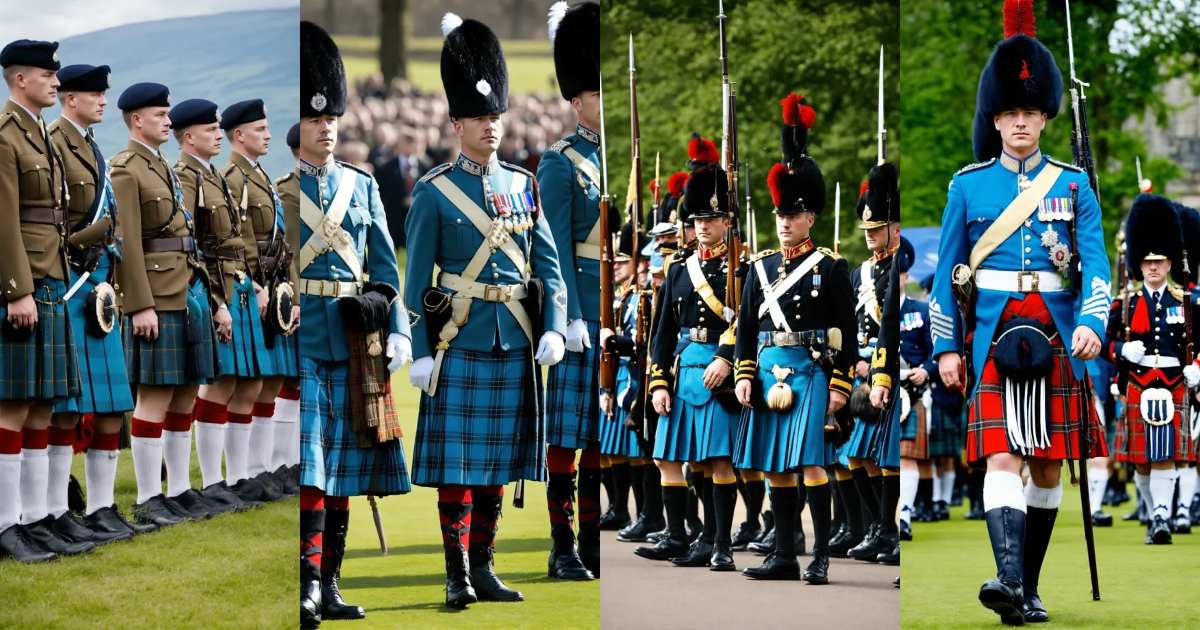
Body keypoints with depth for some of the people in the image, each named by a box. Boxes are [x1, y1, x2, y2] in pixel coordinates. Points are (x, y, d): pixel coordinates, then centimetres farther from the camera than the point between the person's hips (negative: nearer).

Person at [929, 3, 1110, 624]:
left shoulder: (1073, 187, 8)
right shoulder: (968, 186, 7)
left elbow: (1096, 265, 0)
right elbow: (946, 273, 9)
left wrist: (1091, 323, -17)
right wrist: (946, 347, 3)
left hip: (1057, 337, 2)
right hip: (993, 337, -2)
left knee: (1048, 464, 6)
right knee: (1002, 456, -16)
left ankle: (1029, 588, 15)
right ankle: (1007, 579, -30)